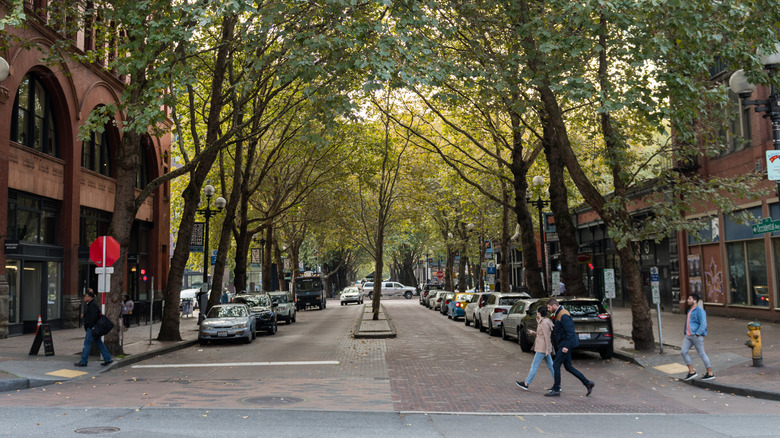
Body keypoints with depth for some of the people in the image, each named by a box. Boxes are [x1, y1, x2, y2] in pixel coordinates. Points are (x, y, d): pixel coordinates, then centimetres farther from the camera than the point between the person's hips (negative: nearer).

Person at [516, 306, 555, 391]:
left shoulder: (544, 323, -19)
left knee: (534, 366, -2)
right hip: (545, 349, 10)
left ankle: (526, 384, 6)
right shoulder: (544, 321, 11)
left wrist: (547, 350, -20)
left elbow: (547, 337, -21)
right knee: (550, 366, 10)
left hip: (542, 349, -10)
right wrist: (533, 332, 22)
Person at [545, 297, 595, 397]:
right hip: (565, 344, 10)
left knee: (556, 365, -5)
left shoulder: (563, 315, -19)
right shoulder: (558, 314, 13)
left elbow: (570, 331, -24)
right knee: (568, 367, 12)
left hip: (565, 344, -10)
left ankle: (556, 390, 2)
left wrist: (566, 346, -25)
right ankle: (588, 383, 15)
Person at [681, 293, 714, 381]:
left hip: (696, 336, -9)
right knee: (683, 352, -1)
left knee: (702, 354, -1)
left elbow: (703, 324, -17)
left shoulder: (700, 311, -11)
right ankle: (691, 371, 6)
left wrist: (697, 335, -20)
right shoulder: (690, 311, 17)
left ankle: (710, 374, 10)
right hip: (688, 336, 9)